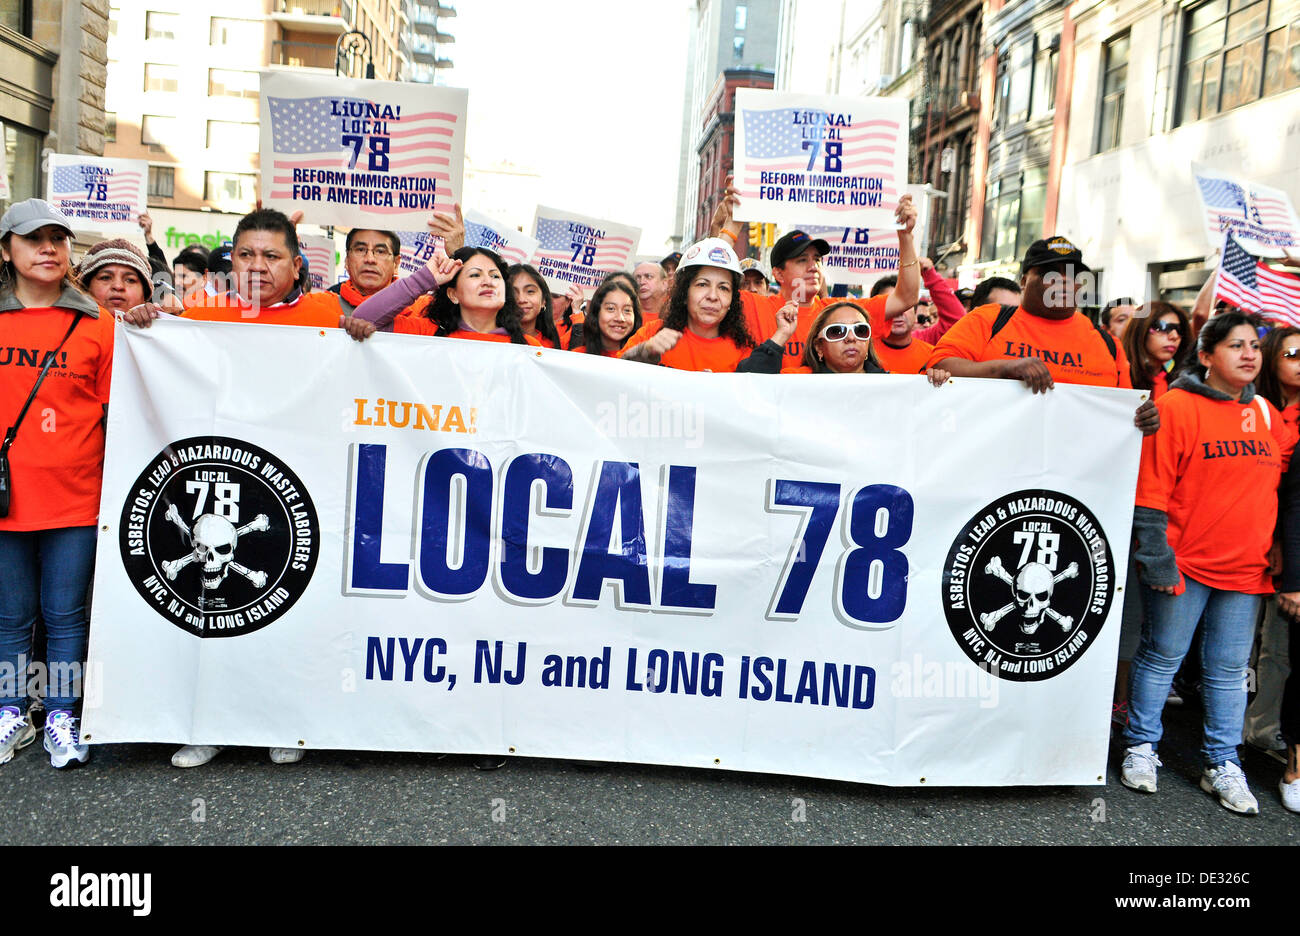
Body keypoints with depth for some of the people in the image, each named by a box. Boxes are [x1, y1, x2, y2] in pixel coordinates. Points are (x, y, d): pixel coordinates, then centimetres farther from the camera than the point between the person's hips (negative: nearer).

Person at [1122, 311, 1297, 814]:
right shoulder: (1176, 406, -8)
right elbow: (1151, 489, -11)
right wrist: (1156, 556, -15)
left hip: (1245, 566, 6)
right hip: (1184, 562, -5)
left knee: (1229, 667, 12)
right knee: (1163, 655, 6)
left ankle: (1221, 763, 23)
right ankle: (1140, 747, 20)